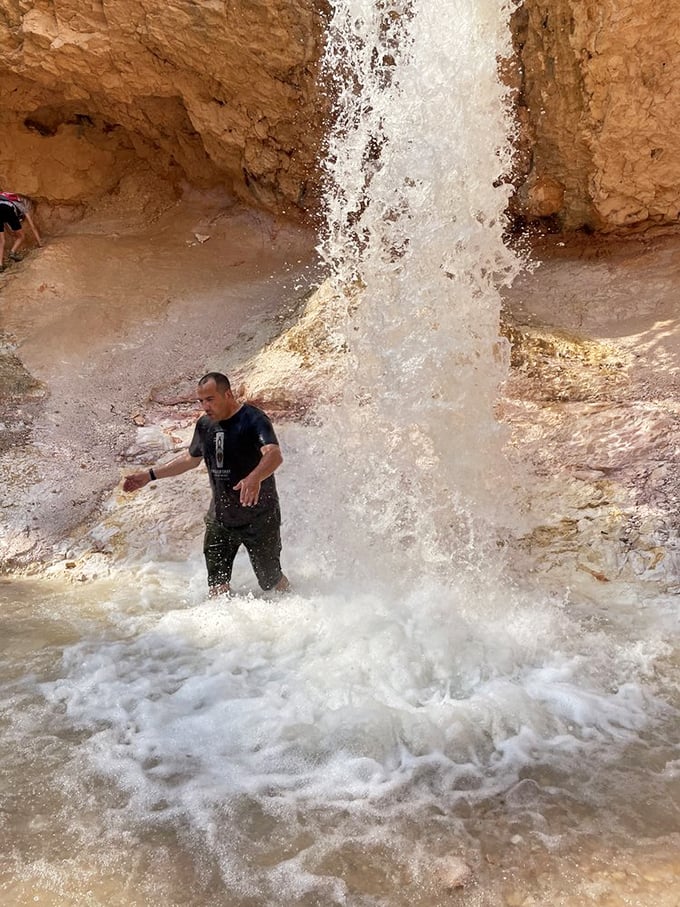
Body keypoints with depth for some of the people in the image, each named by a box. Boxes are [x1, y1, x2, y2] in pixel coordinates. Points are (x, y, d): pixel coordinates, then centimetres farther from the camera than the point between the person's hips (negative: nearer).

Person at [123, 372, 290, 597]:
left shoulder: (253, 419, -18)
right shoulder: (205, 424, 5)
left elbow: (274, 455, -35)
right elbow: (190, 459, 22)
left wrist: (255, 478, -56)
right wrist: (150, 475, 21)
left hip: (259, 518, -6)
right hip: (220, 518, 6)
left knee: (270, 580, 8)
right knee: (217, 586, 1)